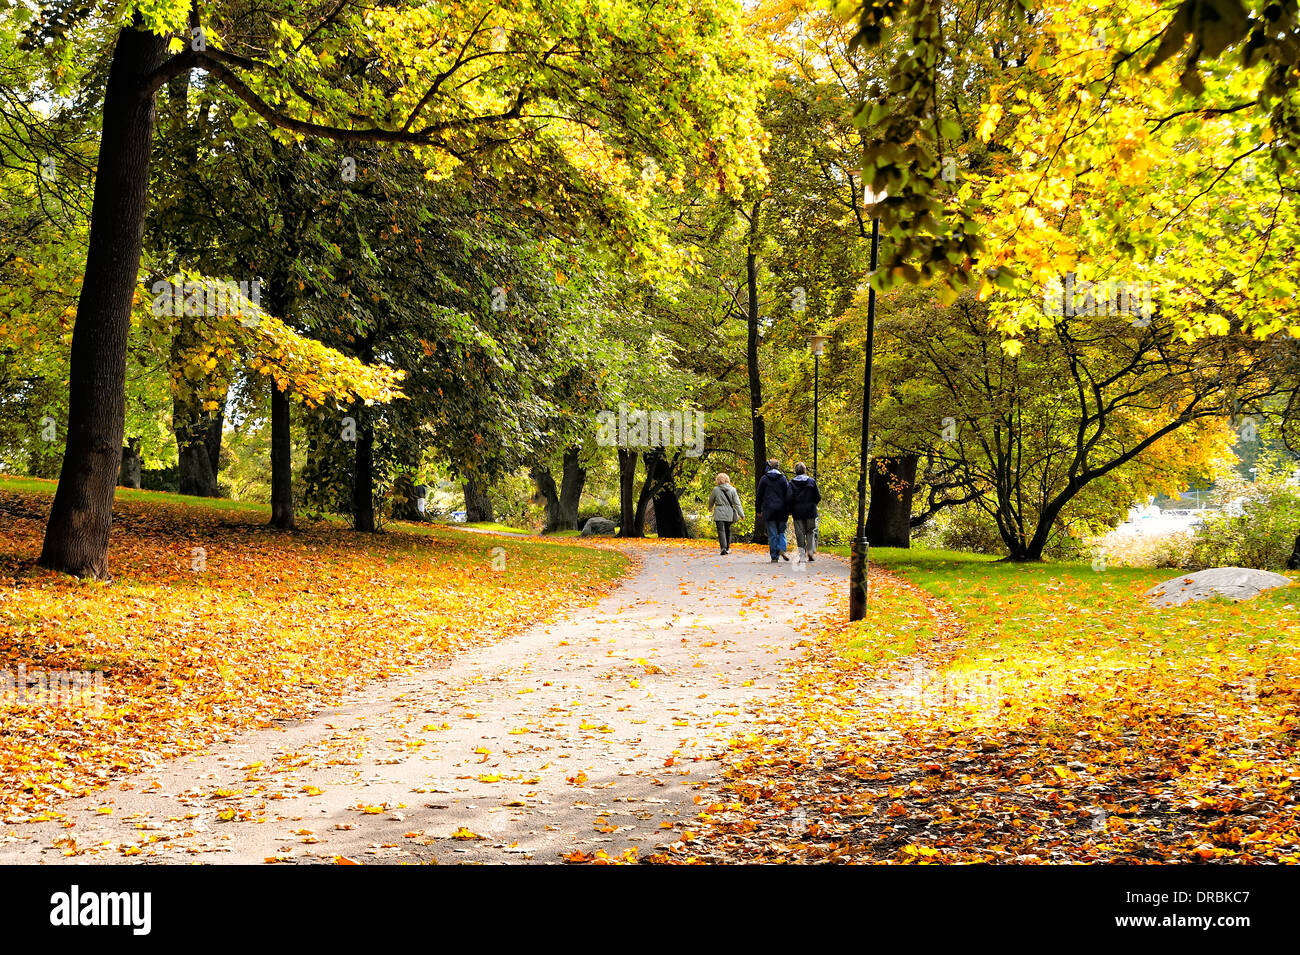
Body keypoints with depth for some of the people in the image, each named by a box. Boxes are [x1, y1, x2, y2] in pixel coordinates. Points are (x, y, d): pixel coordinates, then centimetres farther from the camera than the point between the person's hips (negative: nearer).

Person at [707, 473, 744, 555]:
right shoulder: (732, 490, -2)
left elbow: (711, 500, 12)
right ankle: (727, 548, 25)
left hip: (719, 514, -2)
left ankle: (723, 547, -20)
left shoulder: (716, 489, -4)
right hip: (729, 514, 2)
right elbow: (737, 503, -4)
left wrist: (710, 508, 33)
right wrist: (741, 514, 0)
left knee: (721, 531, -4)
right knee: (728, 530, 18)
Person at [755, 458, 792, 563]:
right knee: (781, 531, 12)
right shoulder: (783, 479, 2)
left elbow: (759, 495, 4)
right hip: (781, 510, 1)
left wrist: (758, 510, 11)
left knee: (772, 534, 3)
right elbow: (788, 495, 3)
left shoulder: (764, 479, 1)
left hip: (768, 510, 0)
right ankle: (782, 549, -12)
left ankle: (774, 556, 1)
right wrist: (788, 510, 8)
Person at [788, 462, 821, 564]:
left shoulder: (792, 483, -2)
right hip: (810, 511, 0)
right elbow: (818, 497, 0)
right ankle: (811, 551, -4)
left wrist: (790, 511, 5)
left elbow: (790, 498, -6)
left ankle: (802, 555, 1)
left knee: (800, 533, 5)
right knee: (811, 531, 12)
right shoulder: (811, 481, -2)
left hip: (797, 513, 0)